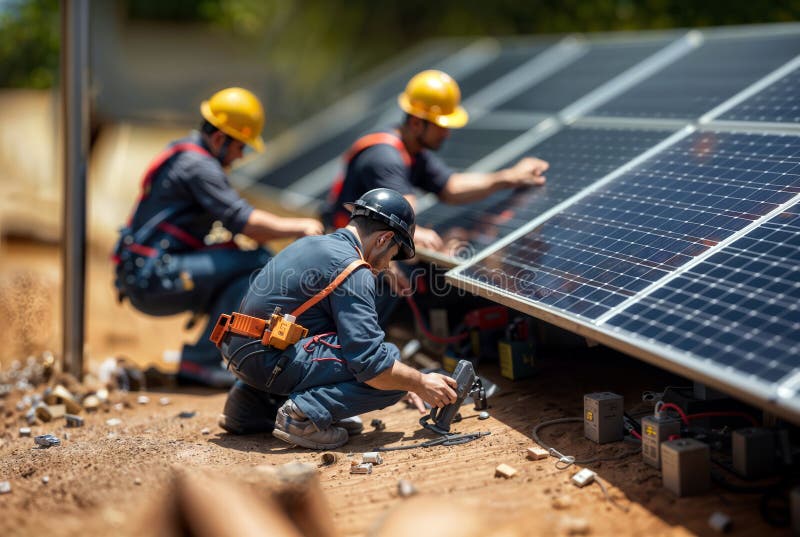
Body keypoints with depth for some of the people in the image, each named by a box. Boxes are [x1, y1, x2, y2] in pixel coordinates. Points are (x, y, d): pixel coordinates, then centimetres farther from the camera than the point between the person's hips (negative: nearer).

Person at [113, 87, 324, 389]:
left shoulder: (184, 152, 19)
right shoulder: (198, 165, -13)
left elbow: (233, 216, 23)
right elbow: (245, 223, -19)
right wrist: (298, 228, -8)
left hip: (144, 280, 10)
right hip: (155, 279, -10)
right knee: (258, 262, -16)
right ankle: (201, 361, -13)